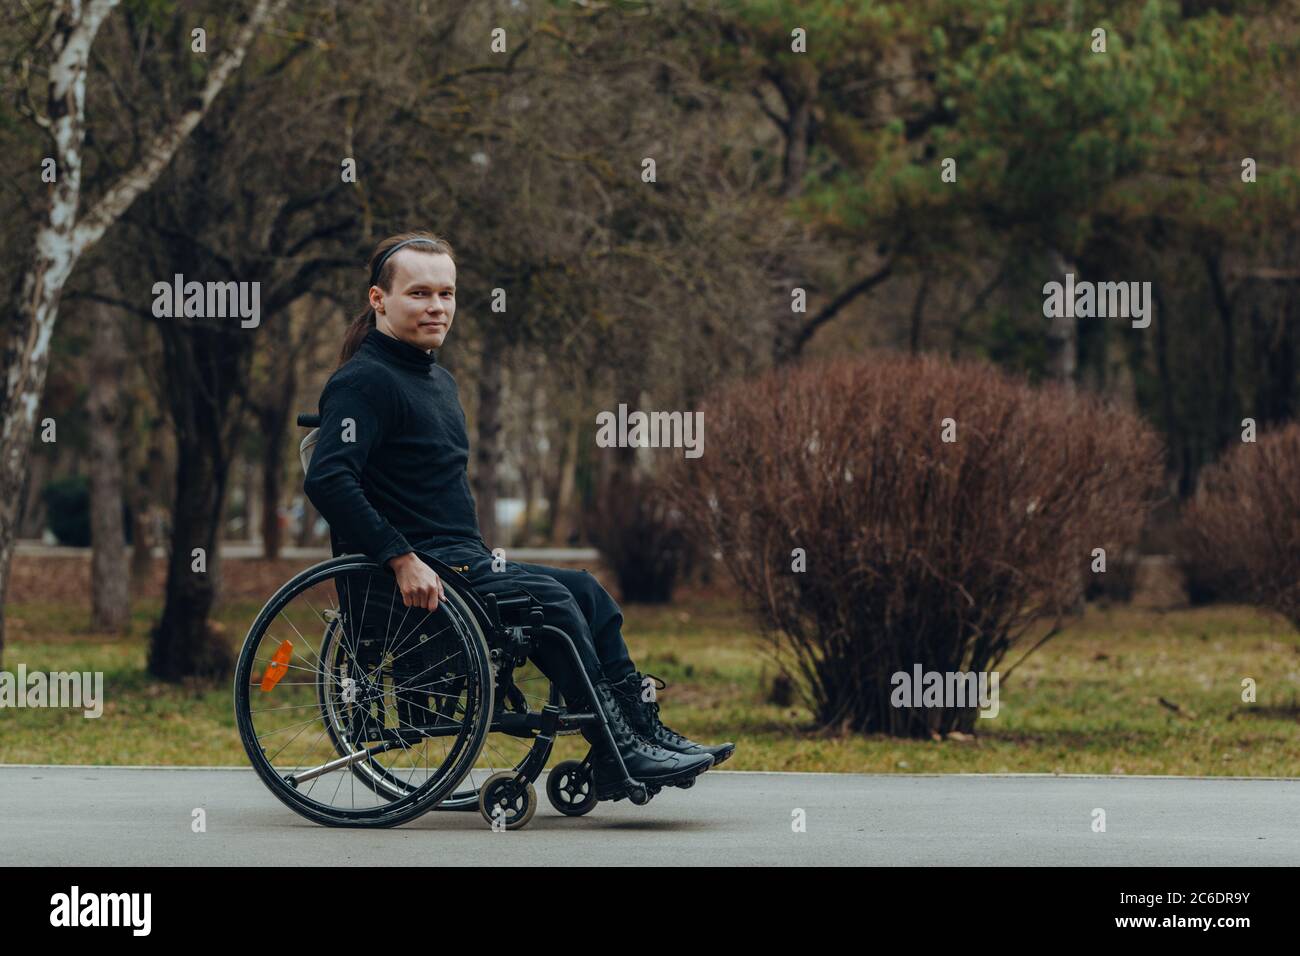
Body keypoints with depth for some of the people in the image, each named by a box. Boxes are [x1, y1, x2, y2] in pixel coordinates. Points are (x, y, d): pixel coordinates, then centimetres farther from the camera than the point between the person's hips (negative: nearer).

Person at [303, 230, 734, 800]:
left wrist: (483, 557, 20)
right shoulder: (365, 381, -12)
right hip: (415, 575, -10)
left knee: (588, 593, 2)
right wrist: (402, 560, -28)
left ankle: (646, 734, 1)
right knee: (548, 599, -20)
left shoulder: (438, 379, 20)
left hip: (461, 560, 10)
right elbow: (327, 480, -25)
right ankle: (617, 754, -19)